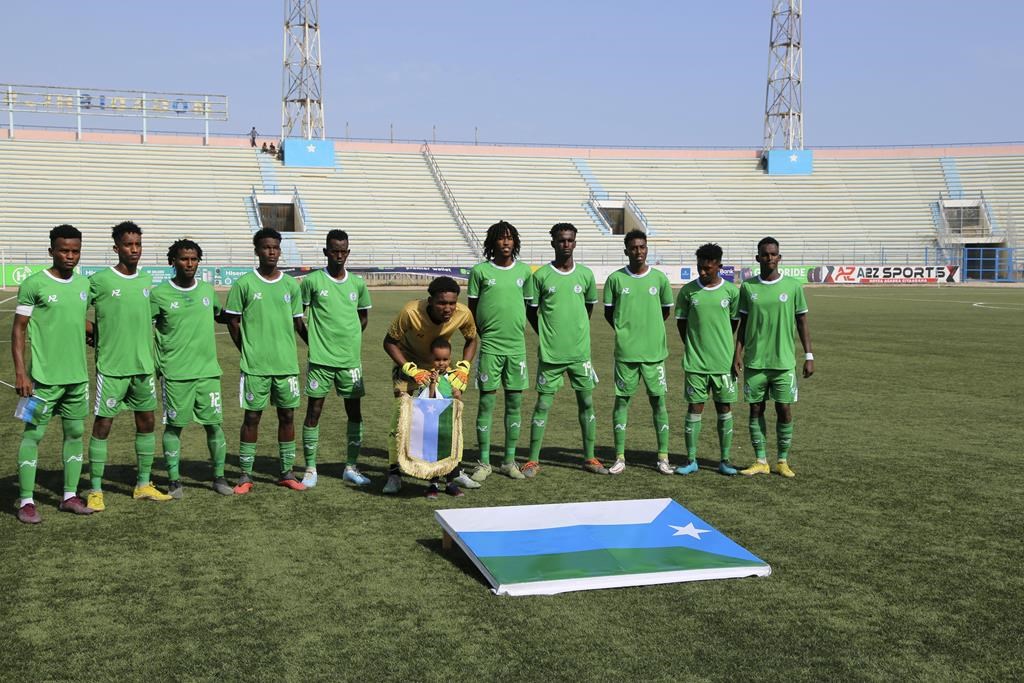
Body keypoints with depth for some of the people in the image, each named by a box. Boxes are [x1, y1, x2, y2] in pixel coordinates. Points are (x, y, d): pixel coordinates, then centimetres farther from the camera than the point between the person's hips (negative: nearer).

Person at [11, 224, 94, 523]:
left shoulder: (83, 283, 9)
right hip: (44, 376, -6)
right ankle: (26, 501, 5)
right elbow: (18, 330, -6)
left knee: (76, 433, 9)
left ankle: (70, 495, 19)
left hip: (77, 375, 6)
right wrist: (20, 372, -12)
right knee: (33, 434, -1)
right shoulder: (34, 284, -8)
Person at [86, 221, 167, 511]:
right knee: (102, 425, -1)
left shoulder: (147, 280, 8)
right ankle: (95, 490, 8)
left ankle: (144, 485, 23)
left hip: (144, 365, 6)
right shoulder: (100, 280, -9)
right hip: (111, 367, -6)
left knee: (147, 422, 11)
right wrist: (102, 339, -2)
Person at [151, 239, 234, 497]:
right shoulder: (160, 294, -4)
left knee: (214, 424, 5)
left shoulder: (208, 290, 8)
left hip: (208, 370, 3)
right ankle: (174, 480, 14)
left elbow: (221, 316, 27)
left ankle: (219, 477, 17)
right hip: (175, 373, -3)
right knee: (174, 426, 4)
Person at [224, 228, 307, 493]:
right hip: (255, 365, -3)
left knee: (287, 415, 7)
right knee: (252, 416, 1)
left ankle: (286, 473, 18)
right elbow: (233, 321, 2)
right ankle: (246, 476, 10)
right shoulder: (244, 284, -3)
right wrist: (247, 350, 0)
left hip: (287, 363, 3)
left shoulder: (291, 284, 7)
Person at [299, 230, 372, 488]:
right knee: (314, 411, 0)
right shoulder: (312, 281, -3)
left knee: (354, 411, 6)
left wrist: (351, 339, 10)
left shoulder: (358, 283, 6)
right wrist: (314, 339, 2)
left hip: (350, 358, 3)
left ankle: (351, 467, 17)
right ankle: (310, 469, 10)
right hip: (320, 359, -3)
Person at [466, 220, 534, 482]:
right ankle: (484, 462, 8)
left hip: (517, 346, 3)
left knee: (514, 403, 7)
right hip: (490, 346, -3)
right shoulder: (480, 271, -1)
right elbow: (471, 309, 4)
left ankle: (509, 460, 16)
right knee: (487, 402, 0)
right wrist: (485, 334, 3)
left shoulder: (524, 271, 6)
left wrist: (516, 330, 11)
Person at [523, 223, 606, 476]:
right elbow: (531, 309, 4)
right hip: (550, 352, -3)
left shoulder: (585, 274, 4)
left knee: (586, 402, 7)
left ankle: (590, 458, 17)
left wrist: (578, 330, 13)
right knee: (543, 404, 0)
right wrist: (546, 335, 2)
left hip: (580, 351, 3)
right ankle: (533, 460, 7)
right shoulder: (540, 275, -3)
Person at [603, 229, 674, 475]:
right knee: (622, 399, 3)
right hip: (625, 351, -1)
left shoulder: (659, 277, 2)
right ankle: (620, 457, 10)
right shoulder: (615, 278, -1)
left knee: (658, 400, 4)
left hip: (654, 351, 1)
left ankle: (663, 456, 11)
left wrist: (648, 329, 12)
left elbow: (666, 309, 13)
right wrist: (624, 331, 5)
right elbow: (608, 312, 8)